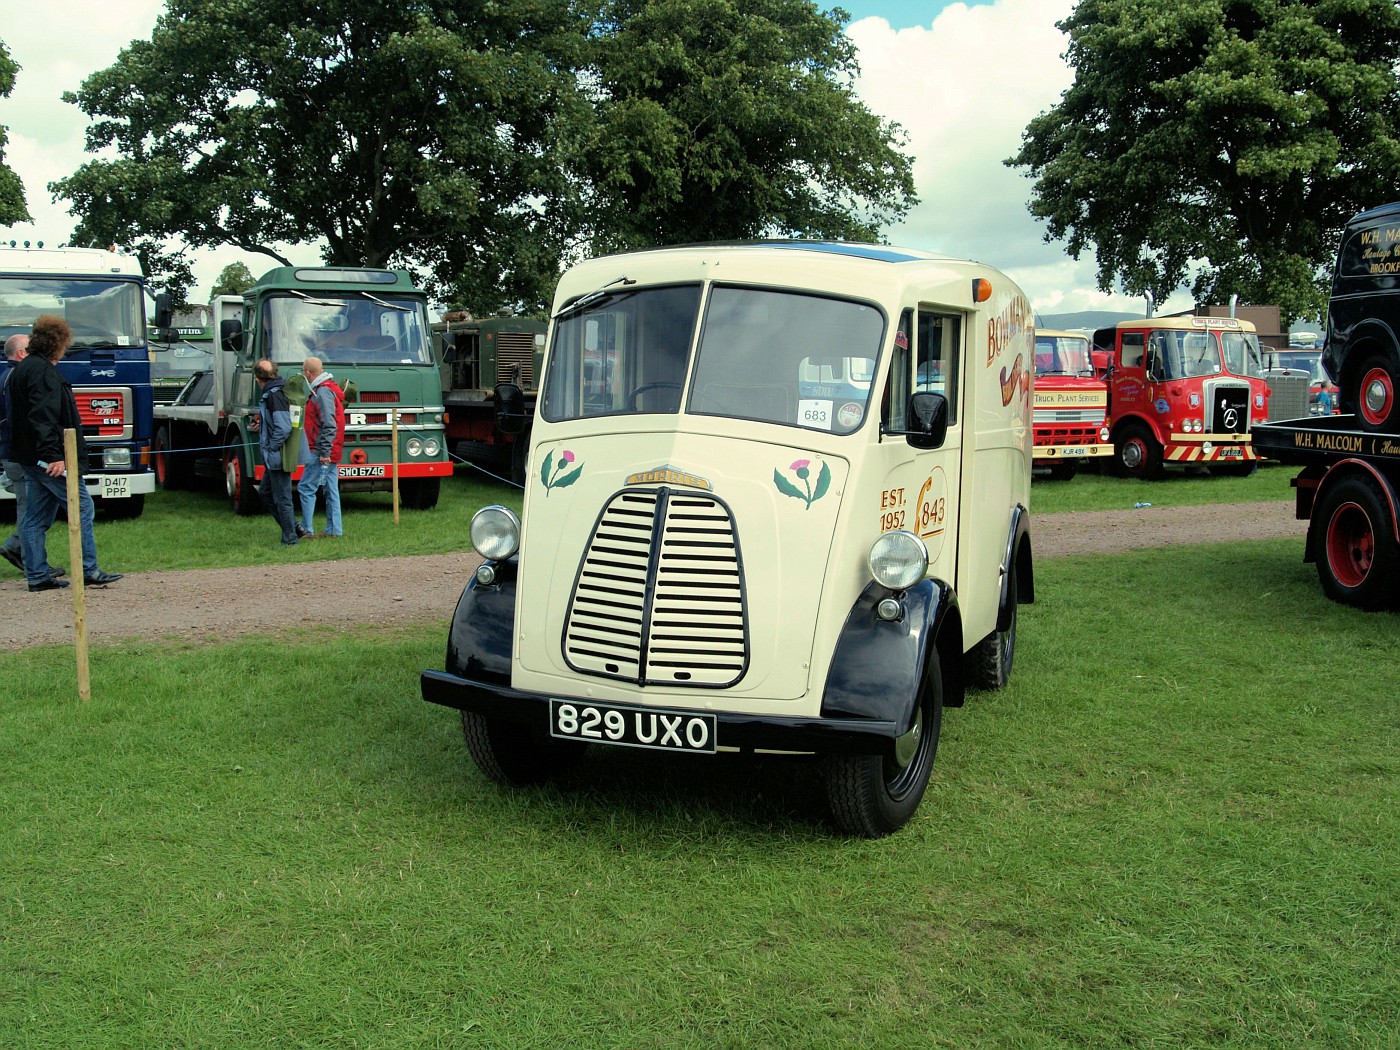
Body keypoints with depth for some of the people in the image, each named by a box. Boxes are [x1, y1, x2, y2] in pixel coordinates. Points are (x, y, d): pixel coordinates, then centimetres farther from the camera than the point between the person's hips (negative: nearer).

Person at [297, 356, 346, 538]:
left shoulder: (323, 392, -15)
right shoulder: (329, 388, 16)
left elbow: (329, 425, -22)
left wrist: (324, 451, -23)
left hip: (320, 452, -10)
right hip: (330, 453, 10)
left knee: (306, 488, -5)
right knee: (331, 490, 10)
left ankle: (307, 529, -3)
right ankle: (334, 530, 12)